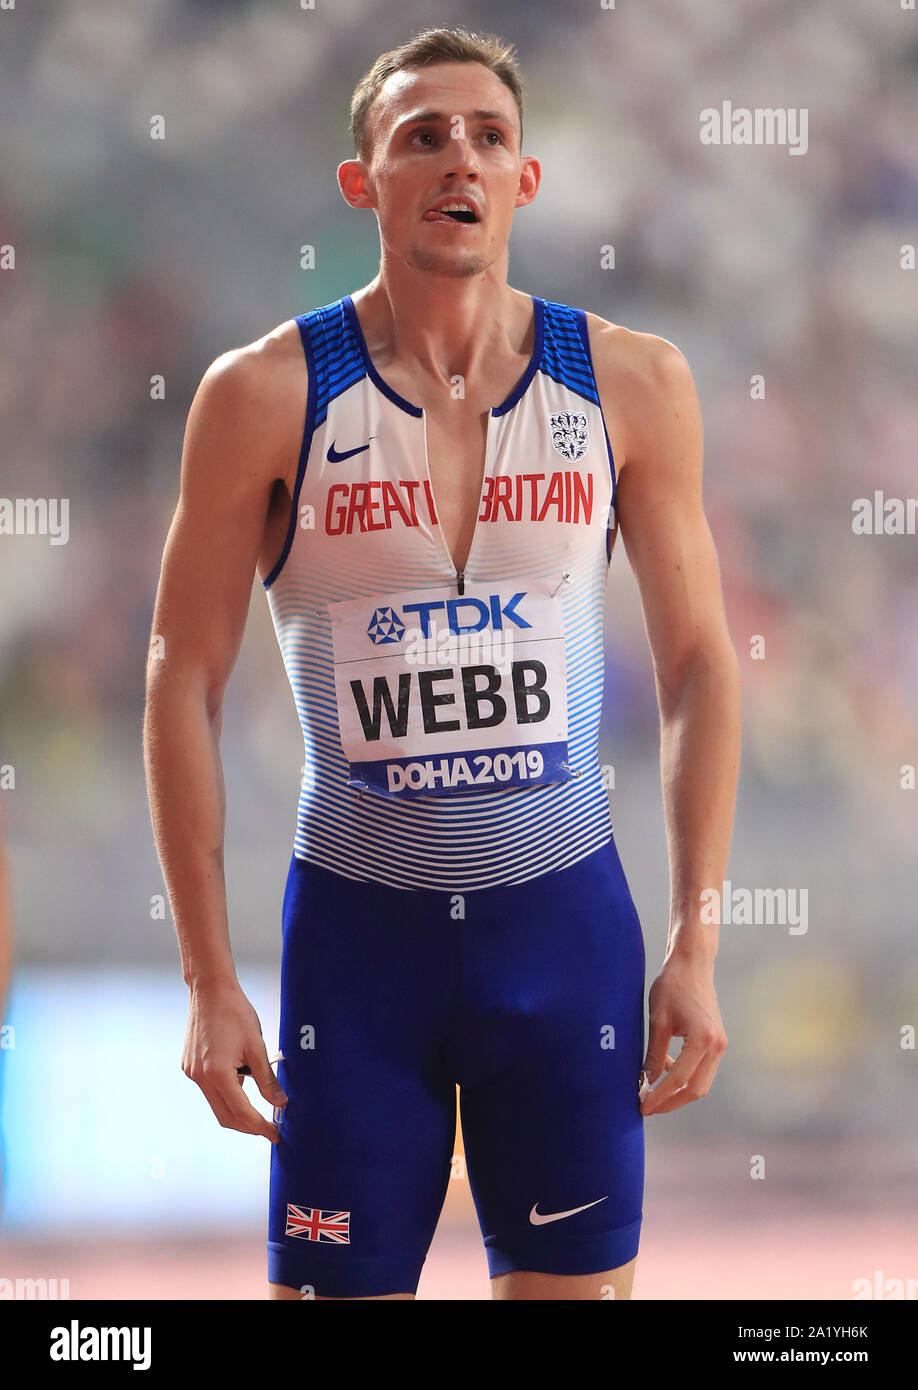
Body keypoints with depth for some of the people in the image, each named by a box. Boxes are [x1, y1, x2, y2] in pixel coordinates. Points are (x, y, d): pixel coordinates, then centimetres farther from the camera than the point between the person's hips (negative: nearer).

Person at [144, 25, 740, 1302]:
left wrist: (697, 943, 1)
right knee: (330, 1288, 0)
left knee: (573, 1287, 5)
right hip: (356, 921, -1)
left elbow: (699, 661, 6)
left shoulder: (630, 386, 0)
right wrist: (209, 981, -6)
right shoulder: (269, 395, -6)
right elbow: (186, 684, -2)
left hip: (566, 919, 1)